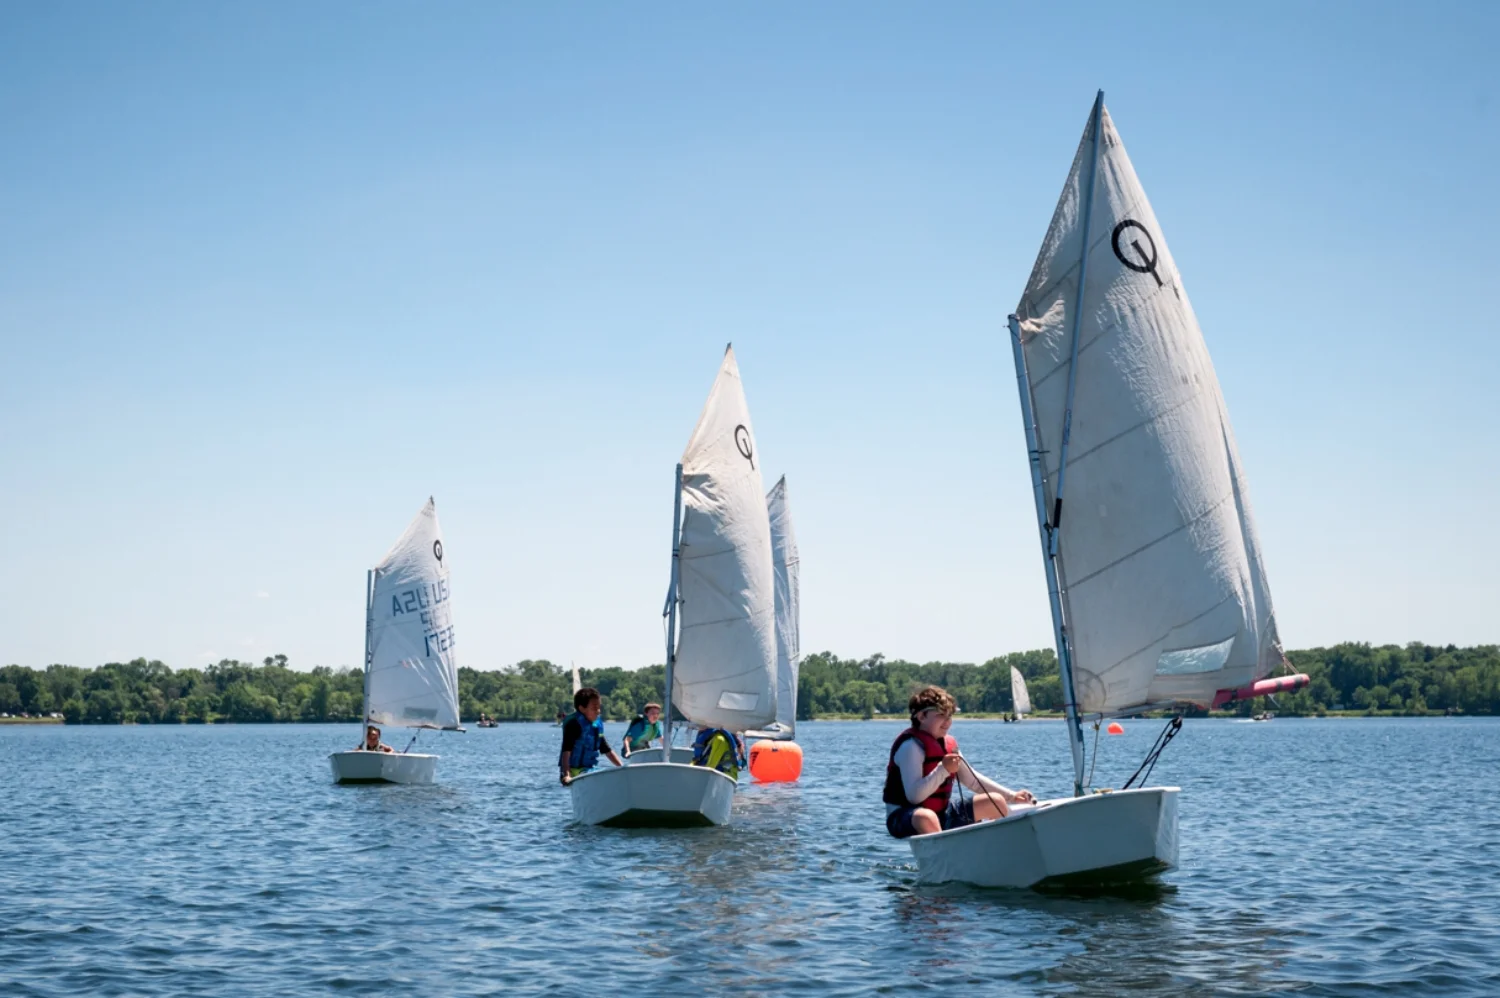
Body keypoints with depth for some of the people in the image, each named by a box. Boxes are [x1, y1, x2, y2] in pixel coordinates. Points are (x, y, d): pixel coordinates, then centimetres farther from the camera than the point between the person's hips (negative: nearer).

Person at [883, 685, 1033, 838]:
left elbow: (973, 780, 17)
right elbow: (914, 797, -27)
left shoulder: (948, 744, 8)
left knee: (996, 801, 9)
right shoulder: (911, 746, -19)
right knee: (926, 817, -45)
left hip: (941, 812, 9)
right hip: (905, 817, -9)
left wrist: (1011, 796, 10)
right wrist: (943, 769, -33)